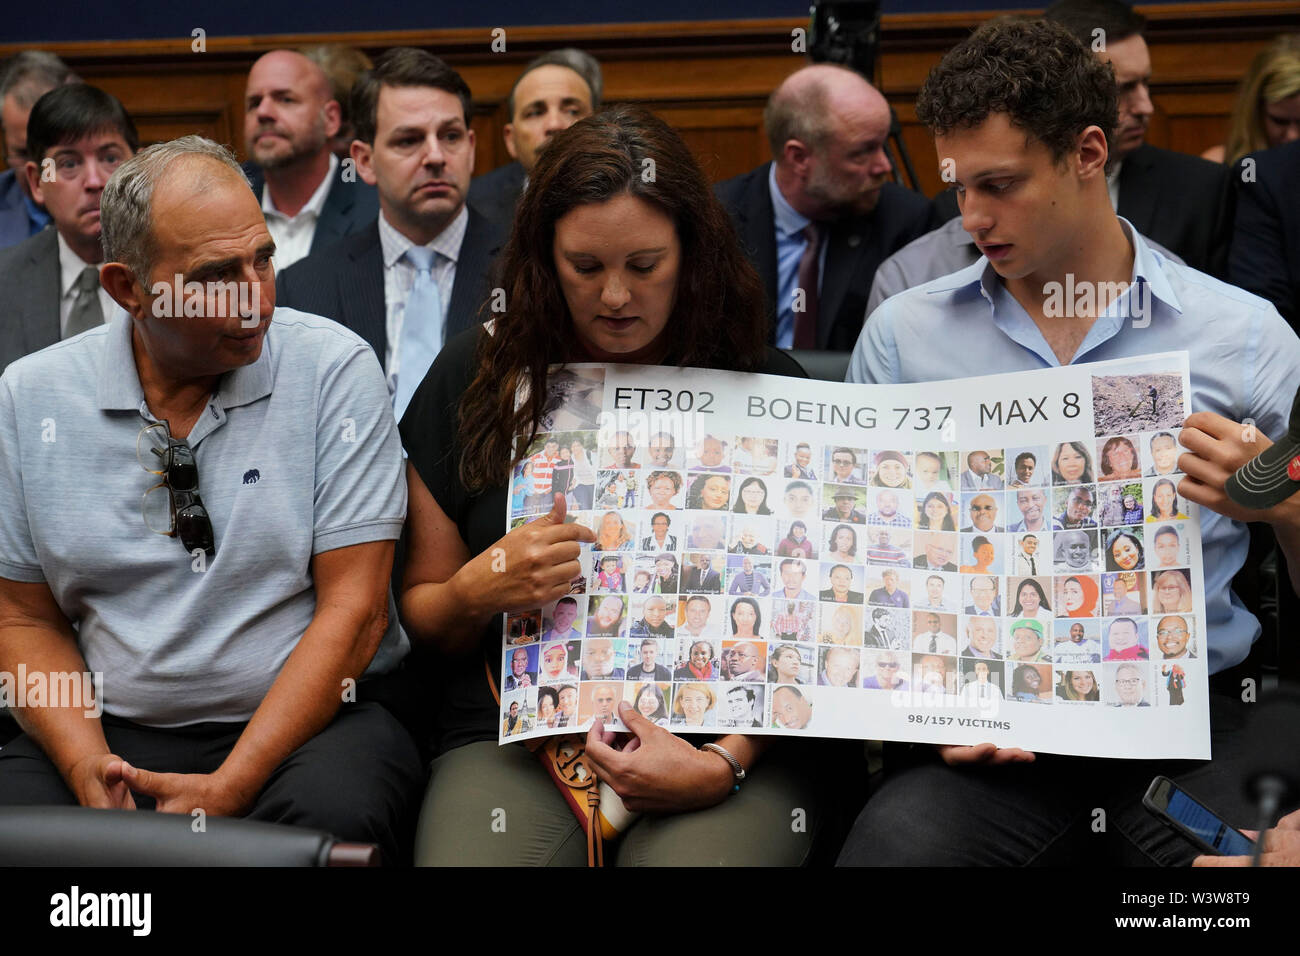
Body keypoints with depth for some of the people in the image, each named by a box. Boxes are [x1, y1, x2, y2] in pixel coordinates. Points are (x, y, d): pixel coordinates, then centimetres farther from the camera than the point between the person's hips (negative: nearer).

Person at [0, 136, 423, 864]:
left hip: (307, 721, -1)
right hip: (114, 732, 1)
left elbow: (354, 608, -9)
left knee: (337, 809, -33)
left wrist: (228, 790, -17)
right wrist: (87, 767, -12)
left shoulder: (335, 369, -5)